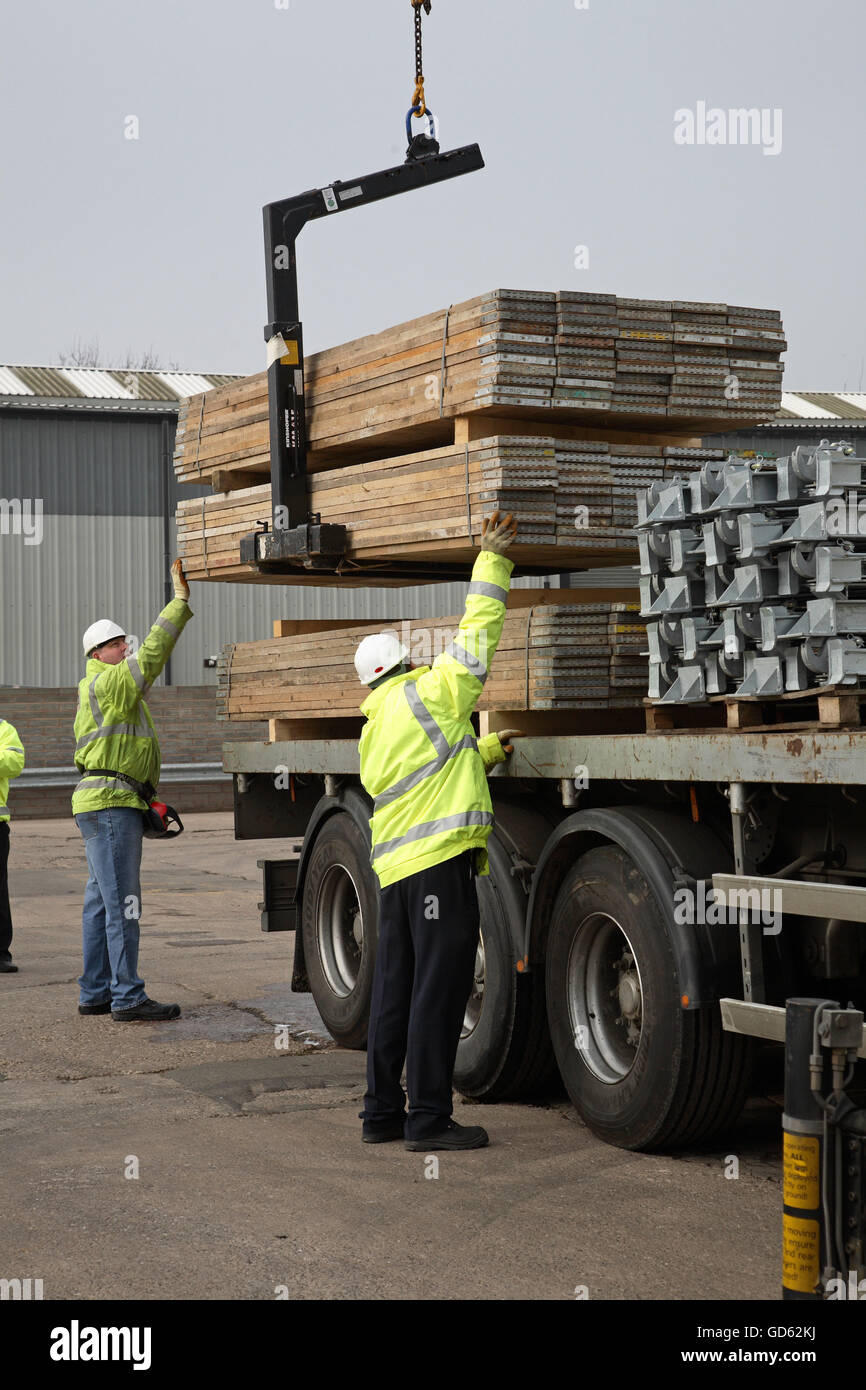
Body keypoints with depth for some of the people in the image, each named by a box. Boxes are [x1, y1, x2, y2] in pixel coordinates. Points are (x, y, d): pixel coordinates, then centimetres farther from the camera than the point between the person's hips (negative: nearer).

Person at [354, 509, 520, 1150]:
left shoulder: (374, 730, 22)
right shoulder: (428, 693, -1)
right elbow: (479, 630, -2)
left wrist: (487, 750, 32)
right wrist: (493, 557, 5)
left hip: (395, 866, 9)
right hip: (440, 858, -9)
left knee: (395, 989, 12)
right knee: (440, 988, -6)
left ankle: (382, 1110, 17)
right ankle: (428, 1118, -5)